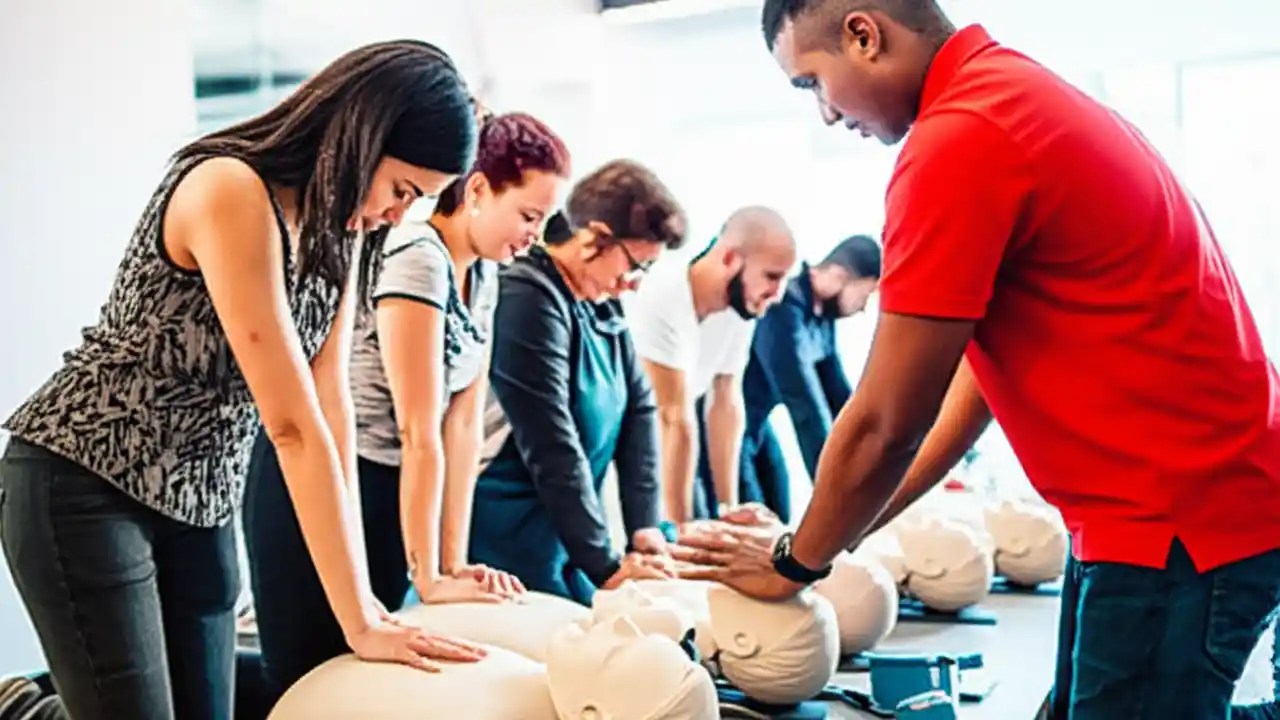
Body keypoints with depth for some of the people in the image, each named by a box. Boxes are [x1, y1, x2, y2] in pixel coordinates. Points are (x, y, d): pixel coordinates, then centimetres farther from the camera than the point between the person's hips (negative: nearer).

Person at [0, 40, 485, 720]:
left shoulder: (336, 225, 2)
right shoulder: (230, 192, -24)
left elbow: (332, 406, -1)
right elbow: (293, 425, -26)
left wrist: (362, 595, -6)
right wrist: (359, 621, -24)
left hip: (199, 504, 8)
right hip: (84, 487, -8)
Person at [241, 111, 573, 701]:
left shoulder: (483, 276, 5)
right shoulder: (415, 259, -22)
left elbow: (463, 423, 1)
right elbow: (420, 435, -22)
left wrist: (453, 563, -4)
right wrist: (429, 578, -19)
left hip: (386, 488, 8)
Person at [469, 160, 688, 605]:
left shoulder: (604, 307, 8)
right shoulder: (529, 298, -20)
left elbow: (640, 408, 5)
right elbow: (551, 447, -23)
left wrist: (646, 527, -6)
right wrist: (605, 564, -20)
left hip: (565, 534, 8)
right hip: (508, 543, -8)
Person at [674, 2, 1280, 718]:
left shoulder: (958, 138, -19)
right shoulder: (1017, 97, 12)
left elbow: (884, 425, -15)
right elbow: (984, 363, 15)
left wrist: (795, 563, 2)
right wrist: (845, 531, 16)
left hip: (1181, 522, -9)